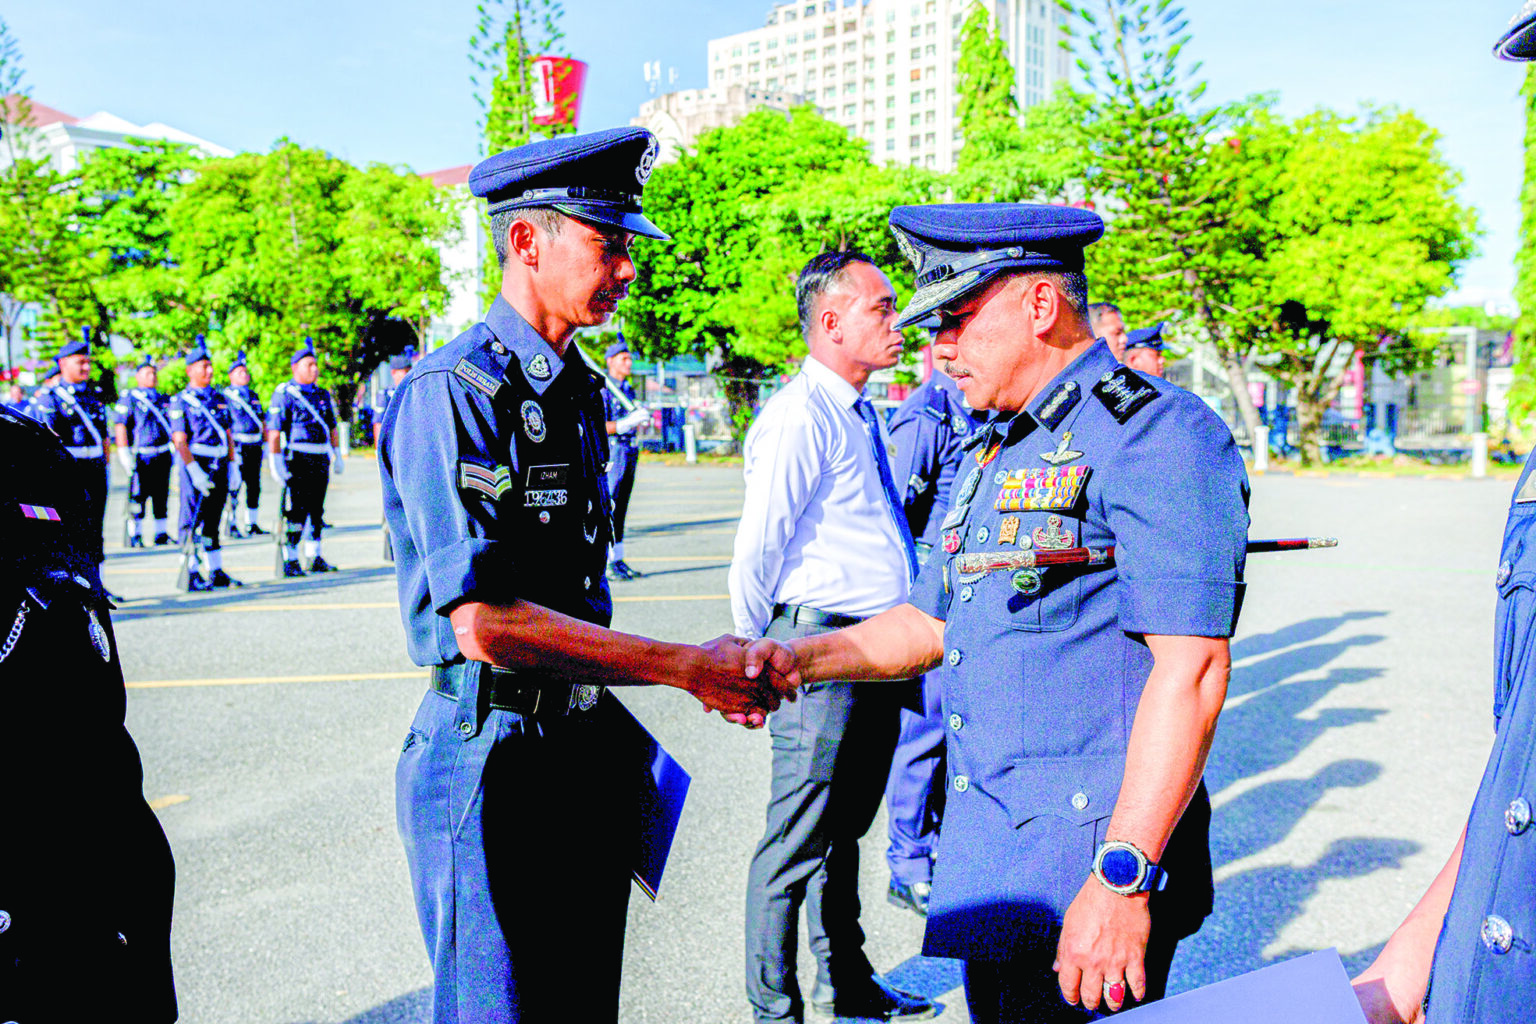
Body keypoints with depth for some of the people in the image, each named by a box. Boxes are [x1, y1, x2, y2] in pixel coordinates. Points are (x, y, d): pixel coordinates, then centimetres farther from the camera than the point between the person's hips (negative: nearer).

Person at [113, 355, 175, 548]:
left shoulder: (164, 399, 15)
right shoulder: (128, 398, -1)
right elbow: (120, 427, -7)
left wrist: (176, 448, 16)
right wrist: (124, 454, -15)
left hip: (163, 457, 5)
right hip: (140, 457, -5)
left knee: (161, 498, 8)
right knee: (137, 498, -2)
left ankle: (161, 534, 15)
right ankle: (134, 535, 5)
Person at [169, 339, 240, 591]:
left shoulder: (220, 398, 14)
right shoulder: (181, 401, -4)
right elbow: (179, 440, -12)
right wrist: (196, 472, -20)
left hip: (220, 467, 6)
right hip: (196, 465, -5)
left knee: (212, 522, 12)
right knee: (192, 523, -2)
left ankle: (216, 572, 16)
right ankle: (192, 575, 3)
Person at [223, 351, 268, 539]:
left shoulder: (254, 395, 17)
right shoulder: (225, 396, -1)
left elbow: (262, 421, 21)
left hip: (255, 446, 6)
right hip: (237, 445, -6)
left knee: (254, 485, 8)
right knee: (234, 484, -7)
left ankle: (252, 524, 15)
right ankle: (232, 525, -1)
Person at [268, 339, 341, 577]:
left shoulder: (323, 394, 14)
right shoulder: (284, 395, -6)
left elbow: (332, 427, 21)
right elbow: (273, 431, -11)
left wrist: (337, 455, 16)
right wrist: (277, 463, -16)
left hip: (321, 460, 6)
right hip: (297, 460, -6)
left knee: (317, 510, 10)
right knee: (297, 511, -6)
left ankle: (314, 558, 18)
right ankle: (290, 561, 1)